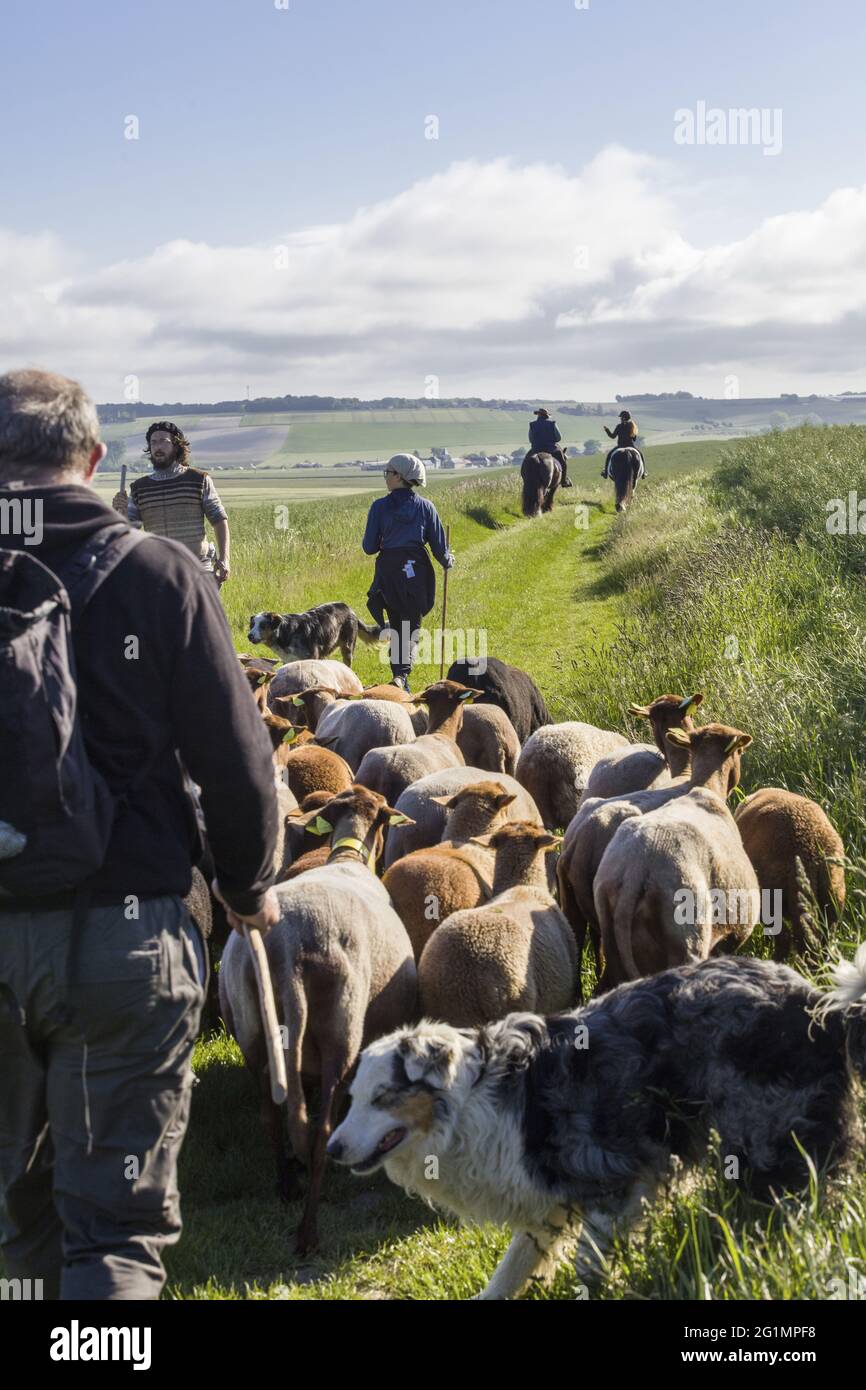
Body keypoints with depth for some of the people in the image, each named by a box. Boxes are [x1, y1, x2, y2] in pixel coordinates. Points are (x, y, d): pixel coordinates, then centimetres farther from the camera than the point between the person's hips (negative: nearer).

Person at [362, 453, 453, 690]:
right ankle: (402, 674, -12)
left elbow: (369, 547, -3)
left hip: (389, 571, 0)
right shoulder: (425, 507, -2)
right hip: (418, 573, 0)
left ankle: (399, 675, 11)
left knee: (396, 625, 16)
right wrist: (447, 561, 22)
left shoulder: (380, 506, -6)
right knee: (412, 625, 7)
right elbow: (439, 545, 1)